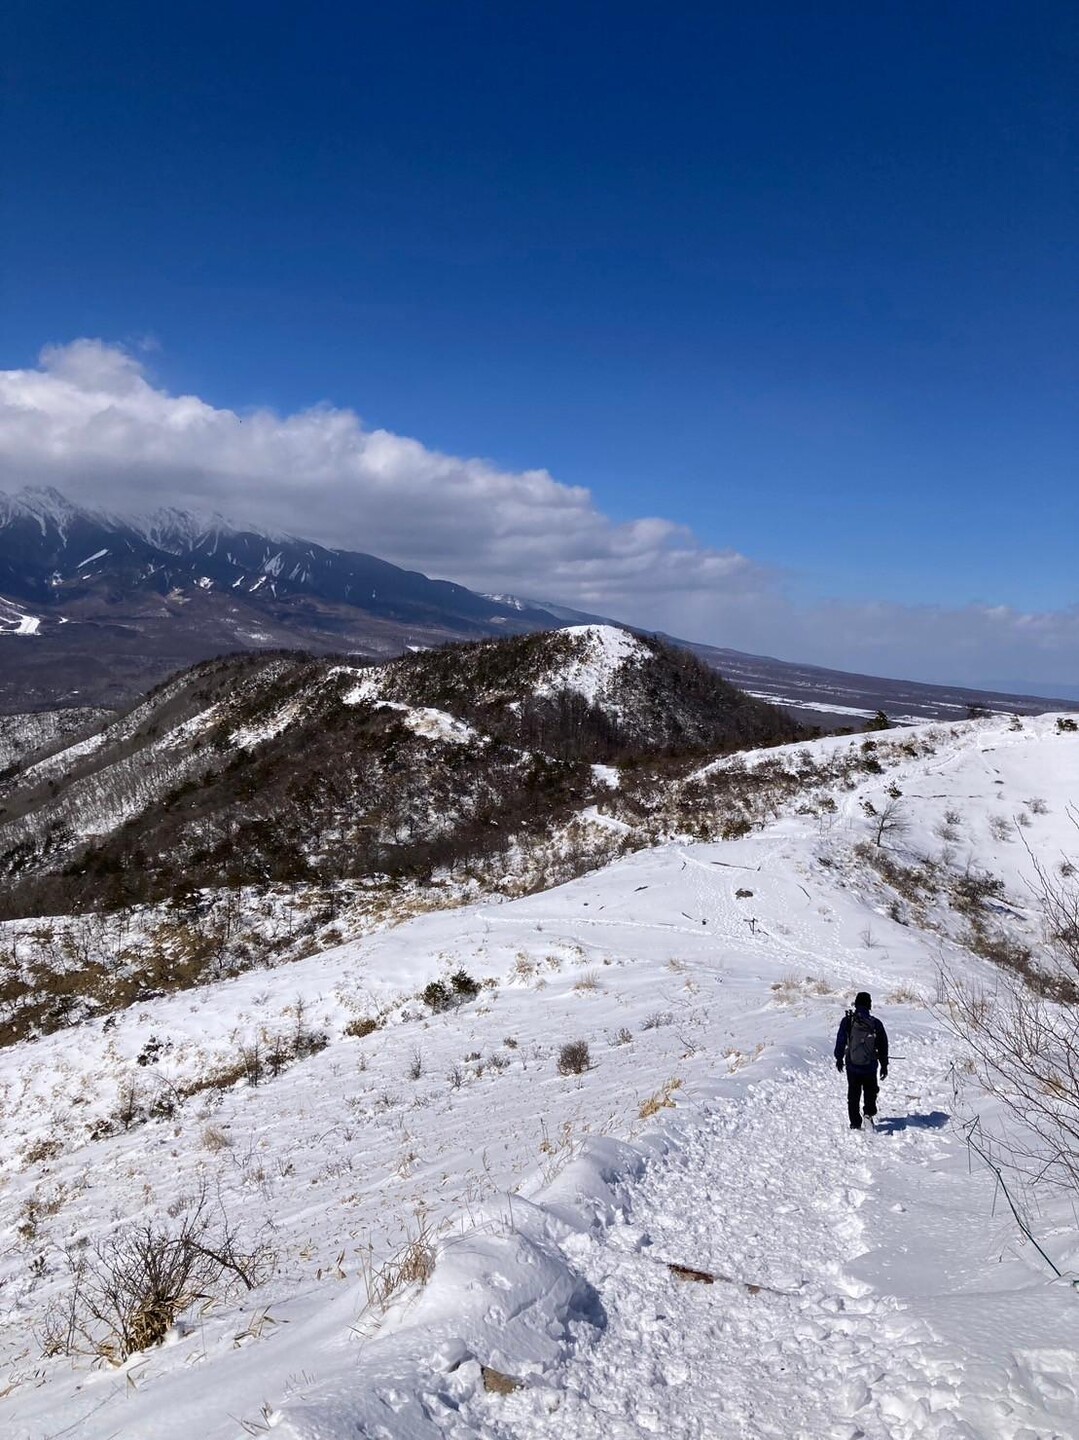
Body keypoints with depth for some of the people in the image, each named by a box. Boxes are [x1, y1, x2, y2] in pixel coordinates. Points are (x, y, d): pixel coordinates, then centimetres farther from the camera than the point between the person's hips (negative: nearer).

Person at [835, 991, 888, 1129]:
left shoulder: (847, 1021, -10)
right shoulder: (876, 1023, -7)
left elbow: (840, 1041, -4)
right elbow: (883, 1046, 1)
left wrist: (839, 1059, 10)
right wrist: (884, 1065, 12)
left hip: (852, 1066, 0)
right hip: (870, 1066, 0)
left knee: (853, 1094, 12)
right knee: (870, 1090, 22)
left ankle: (855, 1123, 12)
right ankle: (869, 1111, 1)